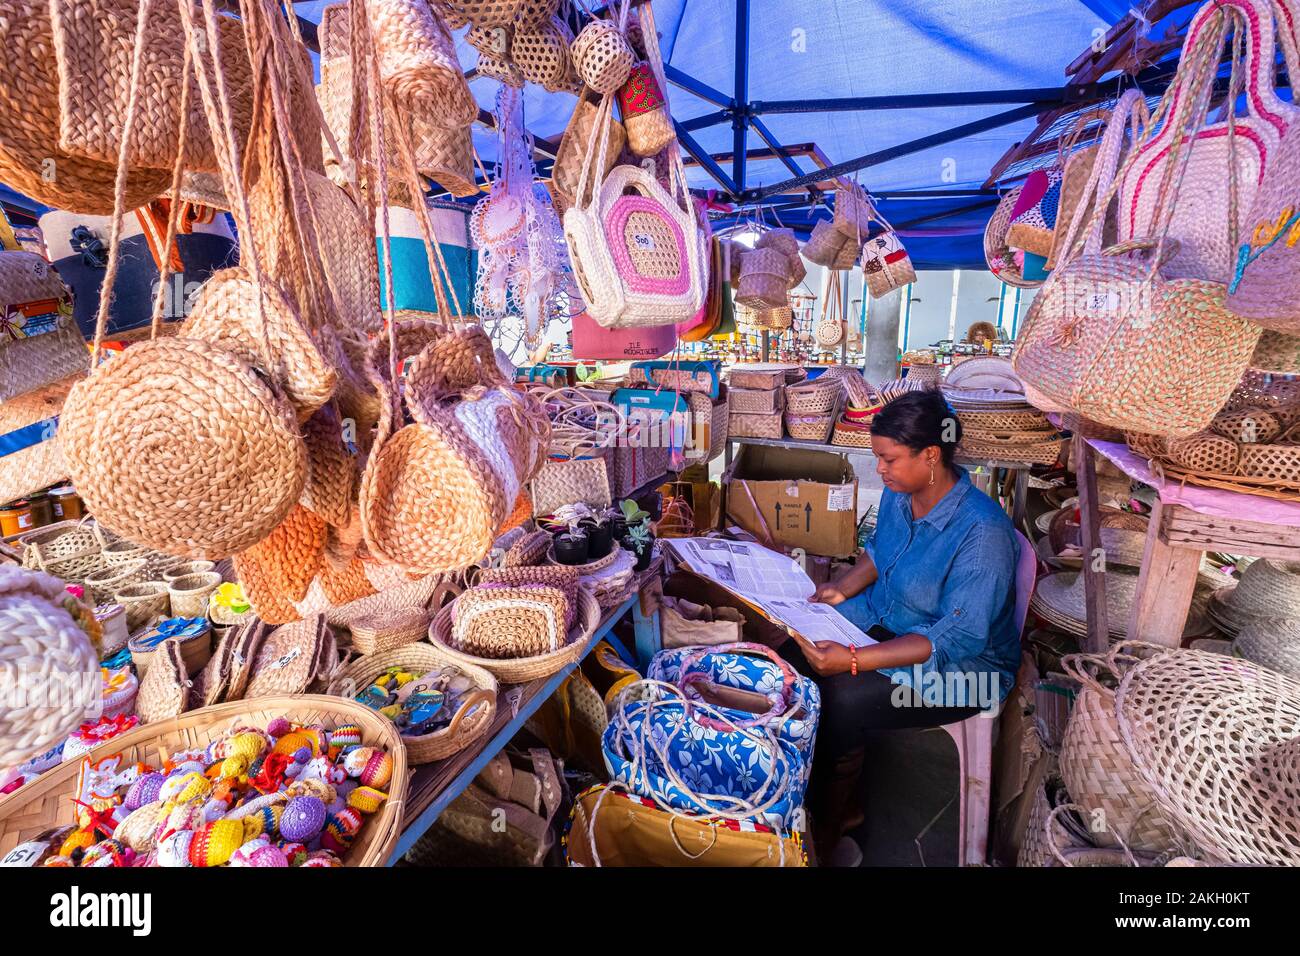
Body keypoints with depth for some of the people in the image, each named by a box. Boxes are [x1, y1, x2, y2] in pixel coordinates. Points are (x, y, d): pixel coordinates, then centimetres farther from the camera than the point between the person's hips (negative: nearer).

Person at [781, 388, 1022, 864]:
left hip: (961, 665, -7)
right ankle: (801, 792, 4)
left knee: (841, 700, -27)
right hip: (884, 623, 7)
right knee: (793, 661, -15)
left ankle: (828, 824, 1)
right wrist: (841, 588, -6)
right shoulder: (899, 494, -5)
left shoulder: (981, 531, -28)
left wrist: (855, 661, -38)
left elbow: (958, 639, -29)